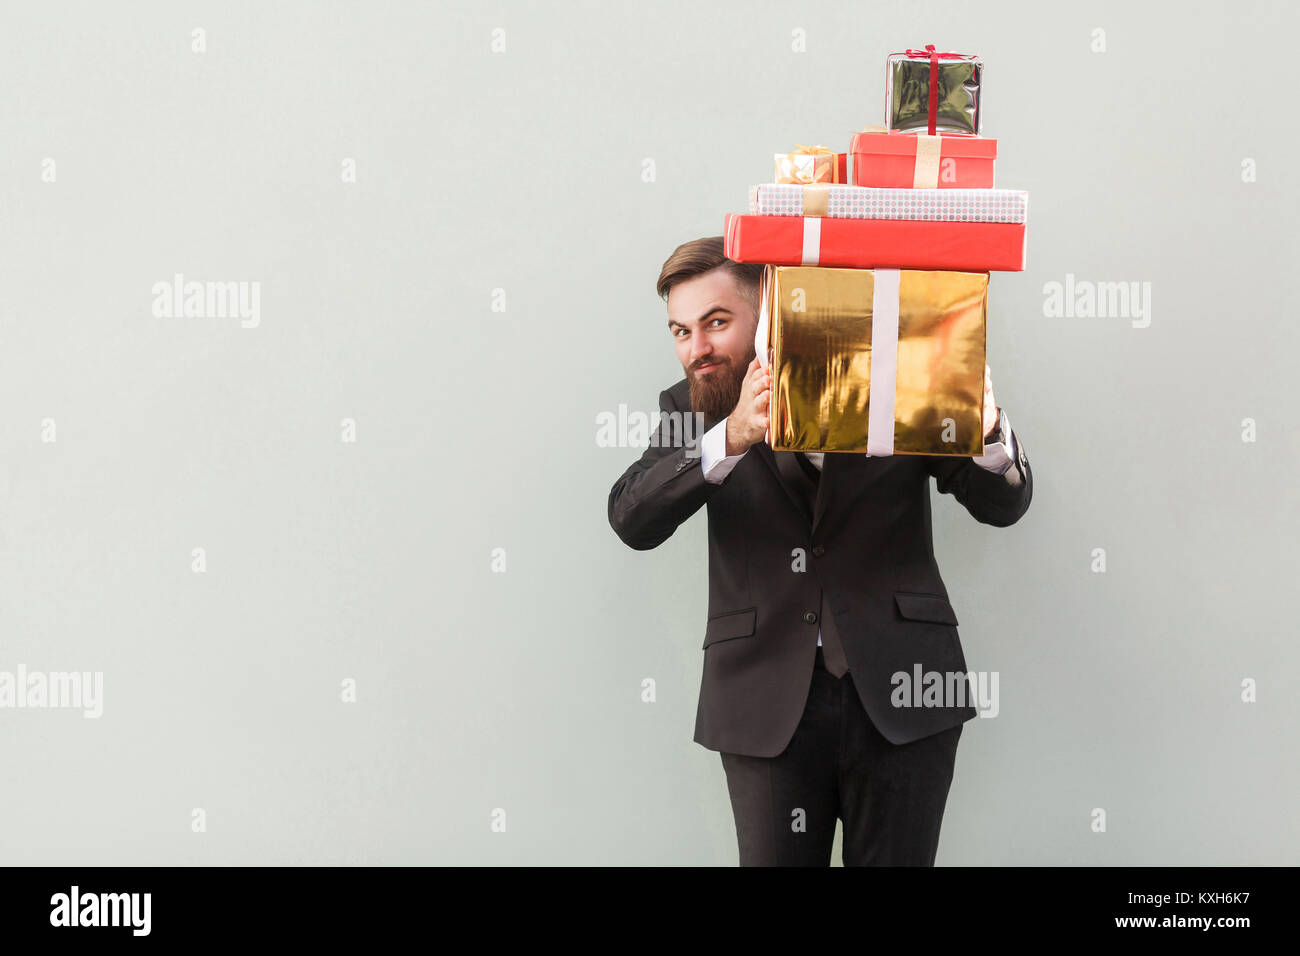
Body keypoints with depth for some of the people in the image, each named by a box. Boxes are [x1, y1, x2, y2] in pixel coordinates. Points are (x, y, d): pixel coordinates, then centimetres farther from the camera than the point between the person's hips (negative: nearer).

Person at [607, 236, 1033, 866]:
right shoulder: (691, 408, 6)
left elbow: (1003, 506, 3)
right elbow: (632, 522, -12)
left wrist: (986, 434, -21)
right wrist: (733, 436, -28)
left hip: (900, 696, 0)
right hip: (766, 705, 1)